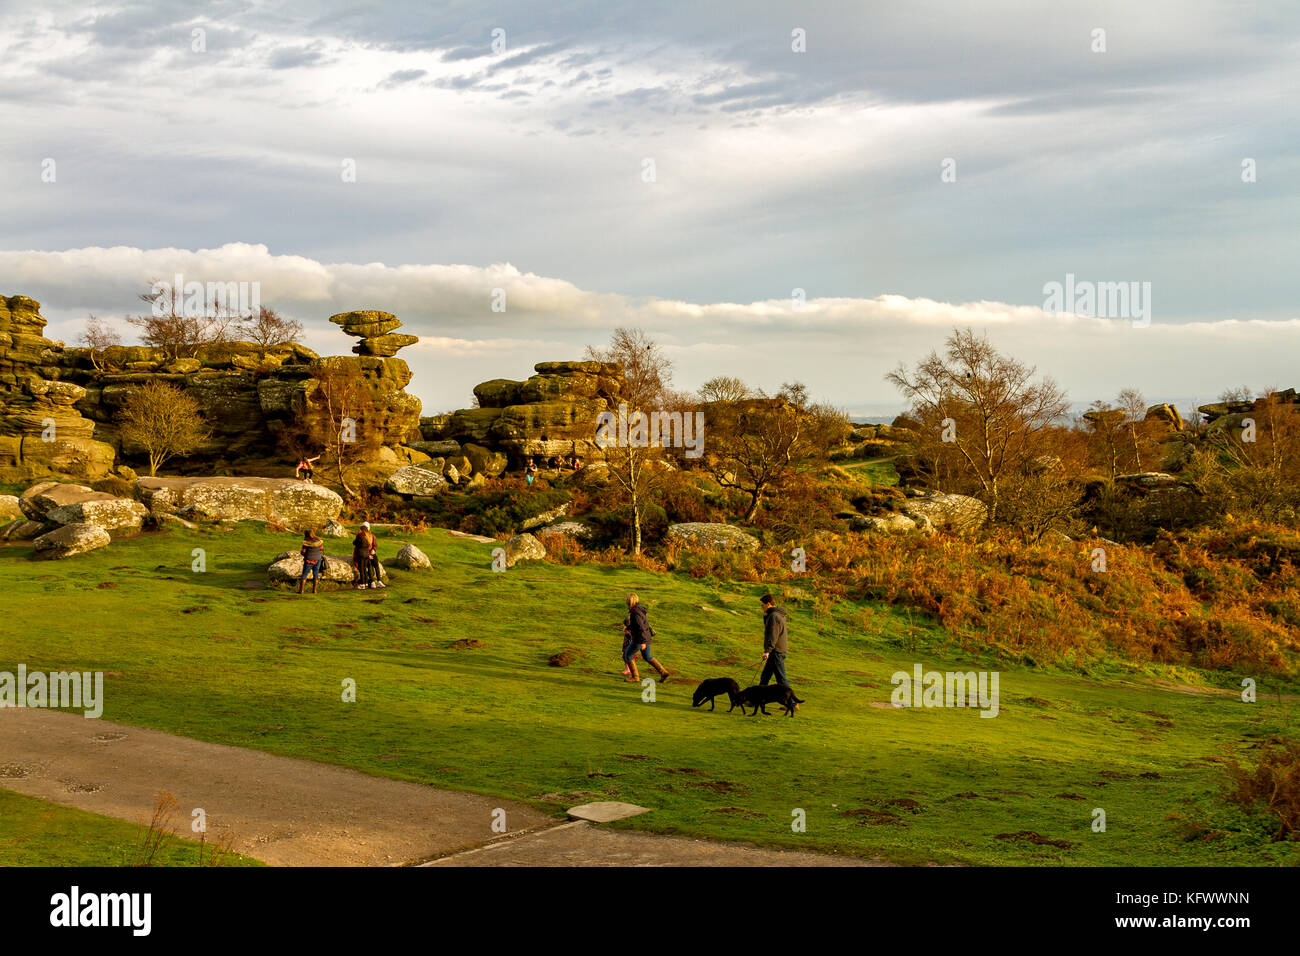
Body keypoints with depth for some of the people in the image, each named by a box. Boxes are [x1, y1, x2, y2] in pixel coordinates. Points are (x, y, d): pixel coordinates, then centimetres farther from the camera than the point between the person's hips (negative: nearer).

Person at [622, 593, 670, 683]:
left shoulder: (636, 612, -21)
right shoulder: (639, 609, 8)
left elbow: (641, 627, -26)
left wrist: (643, 642, -27)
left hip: (640, 639, -9)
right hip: (646, 637, 9)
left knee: (628, 655, 6)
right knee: (647, 657, 20)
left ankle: (635, 677, 10)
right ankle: (663, 672, 13)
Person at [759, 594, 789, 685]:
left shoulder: (774, 616, -17)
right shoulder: (778, 614, 14)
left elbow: (773, 636, -24)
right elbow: (768, 628, 24)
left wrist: (767, 651, -26)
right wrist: (765, 616, 12)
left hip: (776, 652, -10)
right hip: (777, 650, 10)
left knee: (781, 678, -6)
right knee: (765, 676, 17)